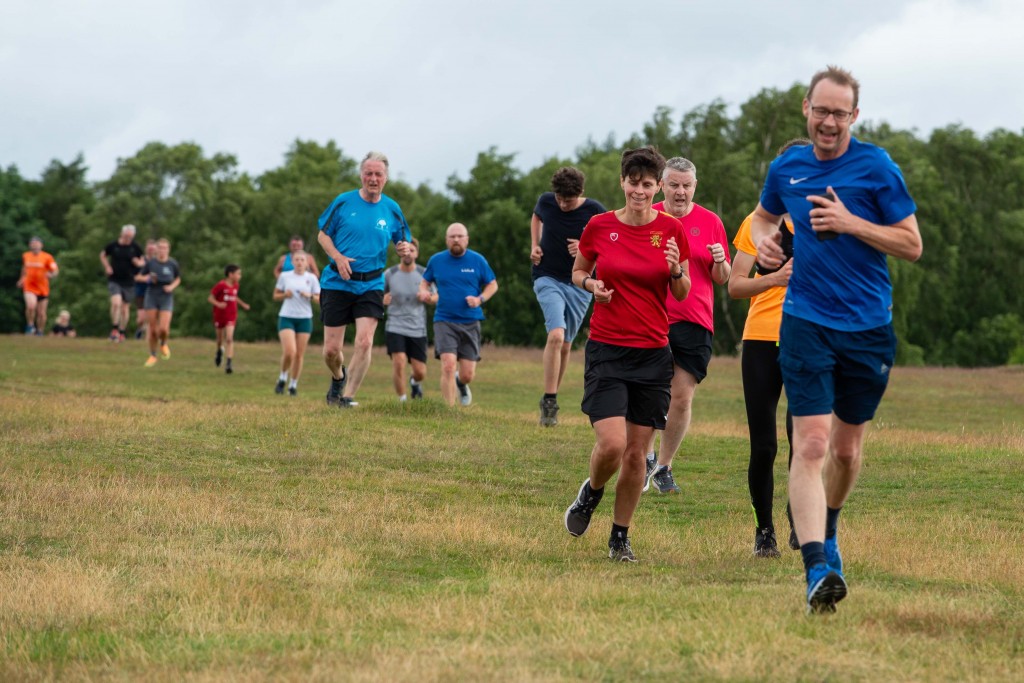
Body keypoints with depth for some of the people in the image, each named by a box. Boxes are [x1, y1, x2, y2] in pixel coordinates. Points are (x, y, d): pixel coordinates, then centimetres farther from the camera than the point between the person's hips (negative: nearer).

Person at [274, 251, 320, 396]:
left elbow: (319, 299, 5)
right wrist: (285, 295, -9)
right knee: (289, 352, -17)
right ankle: (283, 377, 8)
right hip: (287, 318, -1)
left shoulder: (311, 278, 4)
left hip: (305, 318, 1)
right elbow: (276, 296, 11)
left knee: (299, 354, 1)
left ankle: (293, 385, 15)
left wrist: (310, 296, -14)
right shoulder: (285, 276, 4)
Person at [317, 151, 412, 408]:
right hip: (337, 283, 0)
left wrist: (404, 249, -12)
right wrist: (338, 257, -12)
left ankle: (347, 396, -8)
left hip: (371, 284, 0)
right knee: (331, 349, 1)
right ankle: (339, 377, 34)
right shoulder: (343, 202, 0)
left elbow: (402, 244, 13)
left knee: (364, 342, -18)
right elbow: (323, 234, 6)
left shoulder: (392, 209, 4)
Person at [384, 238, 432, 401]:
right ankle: (402, 400, -5)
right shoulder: (389, 274, -1)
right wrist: (383, 300, -14)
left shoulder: (424, 274, 0)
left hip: (417, 328, 1)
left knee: (420, 372, 2)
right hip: (395, 326, -1)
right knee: (399, 362, -21)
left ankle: (415, 382, 40)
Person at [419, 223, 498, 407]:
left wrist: (480, 299, -8)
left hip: (470, 323, 1)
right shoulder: (436, 260, 4)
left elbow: (492, 285, 11)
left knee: (467, 374, 2)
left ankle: (460, 383, 40)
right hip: (444, 321, -1)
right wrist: (424, 293, -5)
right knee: (448, 366, -19)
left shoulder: (477, 260, 2)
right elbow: (425, 282, 19)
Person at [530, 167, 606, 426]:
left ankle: (551, 401, 27)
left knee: (565, 345, 9)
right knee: (556, 335, -22)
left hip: (579, 284, 1)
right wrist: (535, 245, 4)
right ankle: (549, 402, -17)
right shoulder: (546, 201, -6)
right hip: (548, 278, -1)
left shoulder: (594, 211, -10)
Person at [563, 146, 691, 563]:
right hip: (606, 351, -1)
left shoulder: (671, 230, 1)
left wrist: (676, 270, -13)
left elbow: (682, 295, 8)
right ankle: (591, 493, 17)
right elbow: (577, 271, 14)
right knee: (612, 443, -16)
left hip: (653, 353, 1)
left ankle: (621, 536, 19)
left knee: (636, 452, 3)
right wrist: (592, 284, -7)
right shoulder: (600, 226, -1)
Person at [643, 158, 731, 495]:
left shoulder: (710, 222, 7)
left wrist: (720, 262, -11)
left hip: (694, 322, 1)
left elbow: (722, 279, 10)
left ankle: (664, 467, 12)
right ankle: (647, 457, 19)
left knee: (682, 398, -2)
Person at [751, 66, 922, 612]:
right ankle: (817, 570, -22)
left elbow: (912, 244, -5)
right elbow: (764, 215, 26)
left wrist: (850, 223, -17)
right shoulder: (787, 167, 5)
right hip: (806, 324, 0)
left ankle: (827, 532, 41)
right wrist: (763, 240, 3)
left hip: (869, 327, 0)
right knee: (812, 444, -14)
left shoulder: (876, 167, -5)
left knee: (847, 449, 13)